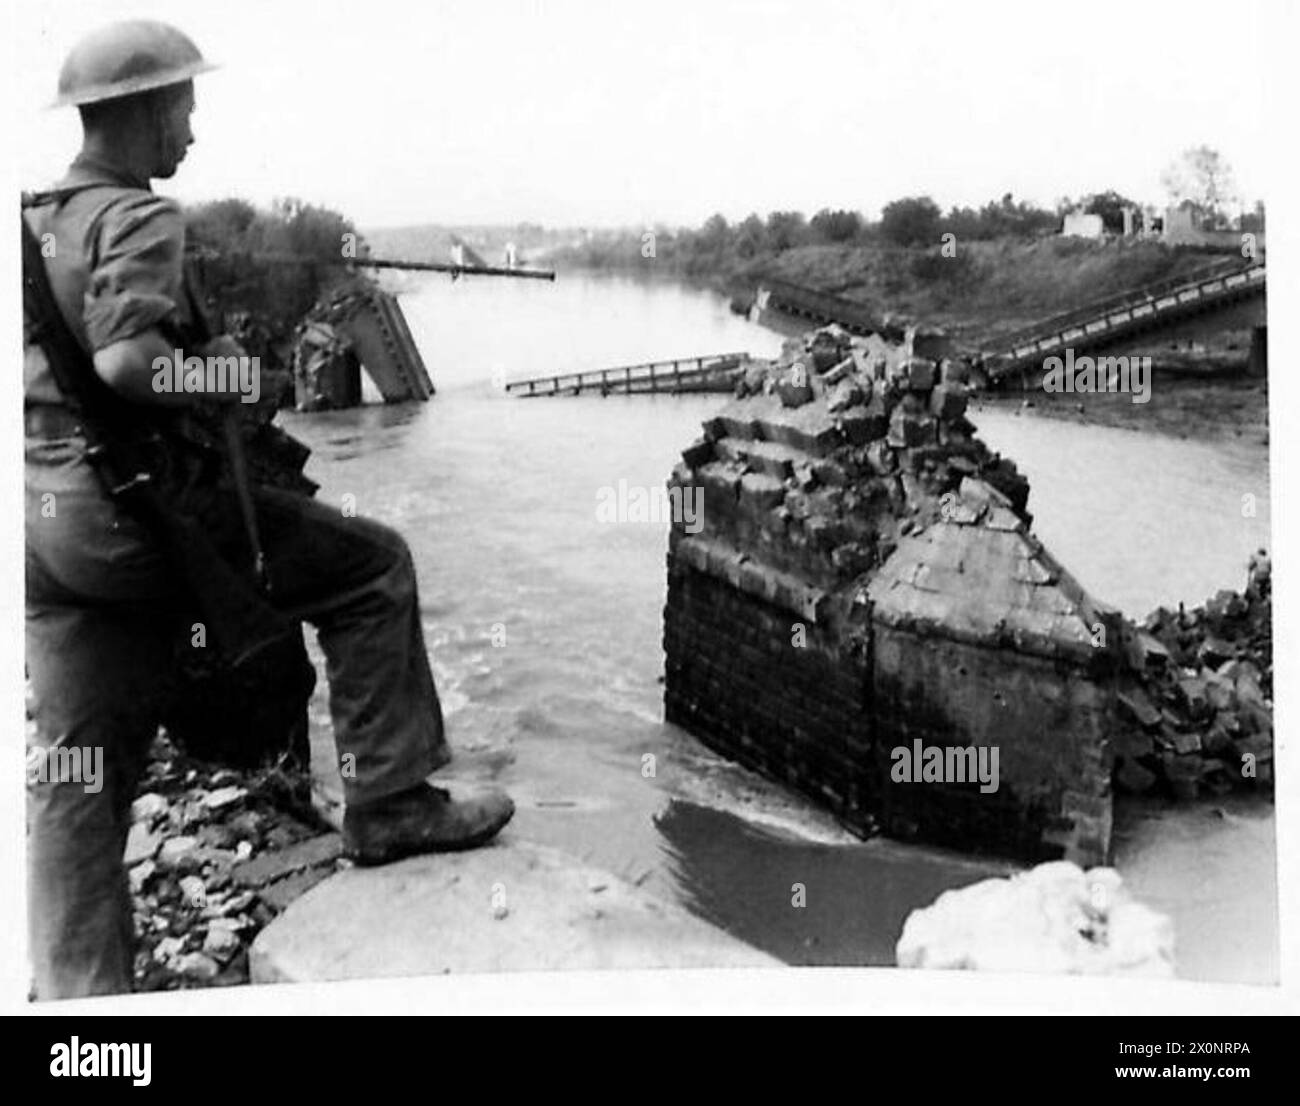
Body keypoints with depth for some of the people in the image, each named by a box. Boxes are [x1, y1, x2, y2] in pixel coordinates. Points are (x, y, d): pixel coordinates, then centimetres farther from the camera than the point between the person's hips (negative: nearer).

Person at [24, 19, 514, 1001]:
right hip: (129, 508, -9)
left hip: (45, 520, 9)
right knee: (372, 566, 4)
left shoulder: (32, 221, 15)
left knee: (78, 772, 12)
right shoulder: (137, 217, -12)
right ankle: (389, 805, 7)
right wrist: (221, 382, -12)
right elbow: (127, 362, -28)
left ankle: (79, 995, 20)